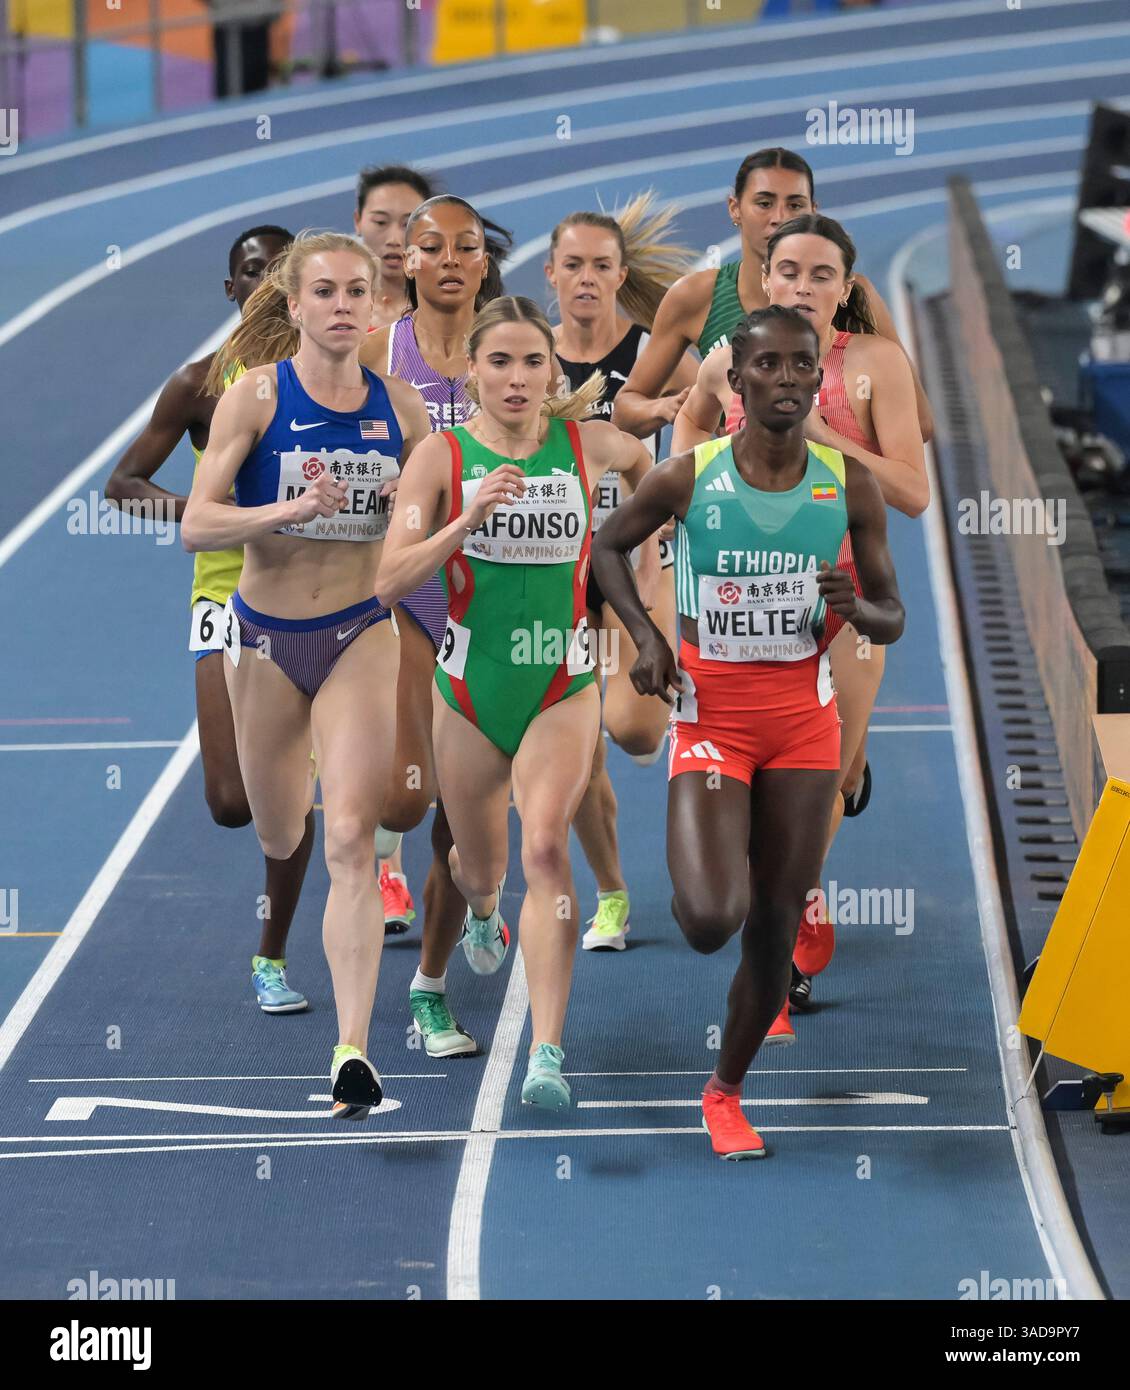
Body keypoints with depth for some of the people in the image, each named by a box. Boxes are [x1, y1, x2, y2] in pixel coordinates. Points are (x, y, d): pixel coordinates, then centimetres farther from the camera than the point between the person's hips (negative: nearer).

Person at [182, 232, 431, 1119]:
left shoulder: (401, 406, -2)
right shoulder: (257, 395, -9)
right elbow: (196, 525, -16)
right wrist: (292, 508, -31)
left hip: (361, 637, 0)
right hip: (266, 636, 0)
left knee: (351, 838, -15)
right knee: (278, 838, 15)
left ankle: (354, 1047, -20)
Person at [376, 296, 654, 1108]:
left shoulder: (587, 444, -4)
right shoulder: (442, 456, -7)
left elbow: (643, 461, 22)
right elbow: (391, 583, -15)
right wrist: (469, 518, -26)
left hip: (564, 688, -1)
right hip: (469, 688, 1)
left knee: (546, 846, -23)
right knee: (480, 870, 18)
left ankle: (548, 1053, -27)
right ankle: (482, 911, 59)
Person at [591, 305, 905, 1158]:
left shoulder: (851, 488, -3)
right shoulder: (688, 479, -9)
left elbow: (893, 620, 4)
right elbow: (608, 548, 9)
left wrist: (855, 608, -19)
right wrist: (645, 636, -5)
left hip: (804, 716, 2)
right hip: (712, 714, -2)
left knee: (777, 926, 5)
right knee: (710, 921, -18)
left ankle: (726, 1092, 26)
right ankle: (701, 885, 21)